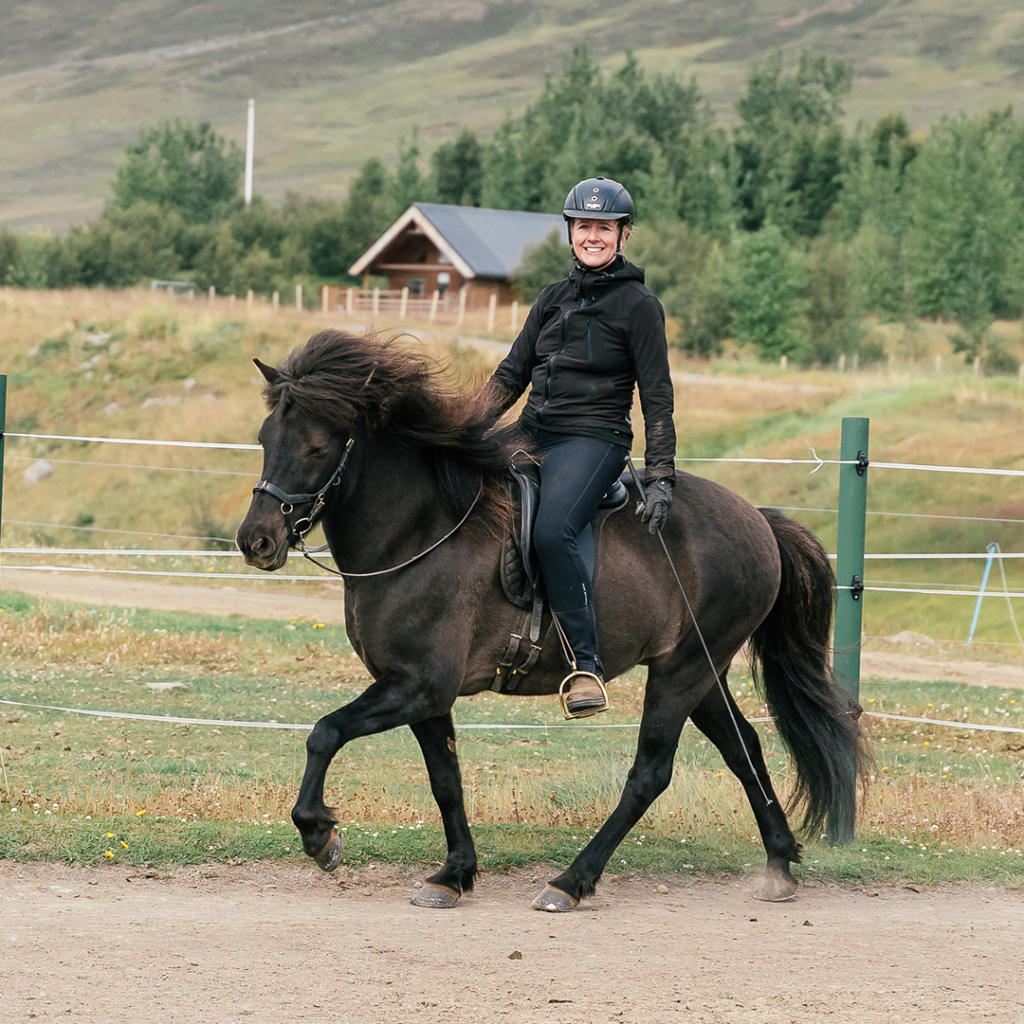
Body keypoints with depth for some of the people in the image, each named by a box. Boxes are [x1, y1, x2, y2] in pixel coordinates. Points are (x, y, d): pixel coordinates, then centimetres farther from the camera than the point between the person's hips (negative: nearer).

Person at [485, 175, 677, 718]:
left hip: (593, 440, -7)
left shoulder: (638, 306, -2)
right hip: (532, 434, 7)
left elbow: (657, 399, -4)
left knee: (551, 531, -32)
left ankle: (585, 664, -29)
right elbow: (511, 373, 19)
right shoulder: (553, 299, 16)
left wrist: (660, 479, -11)